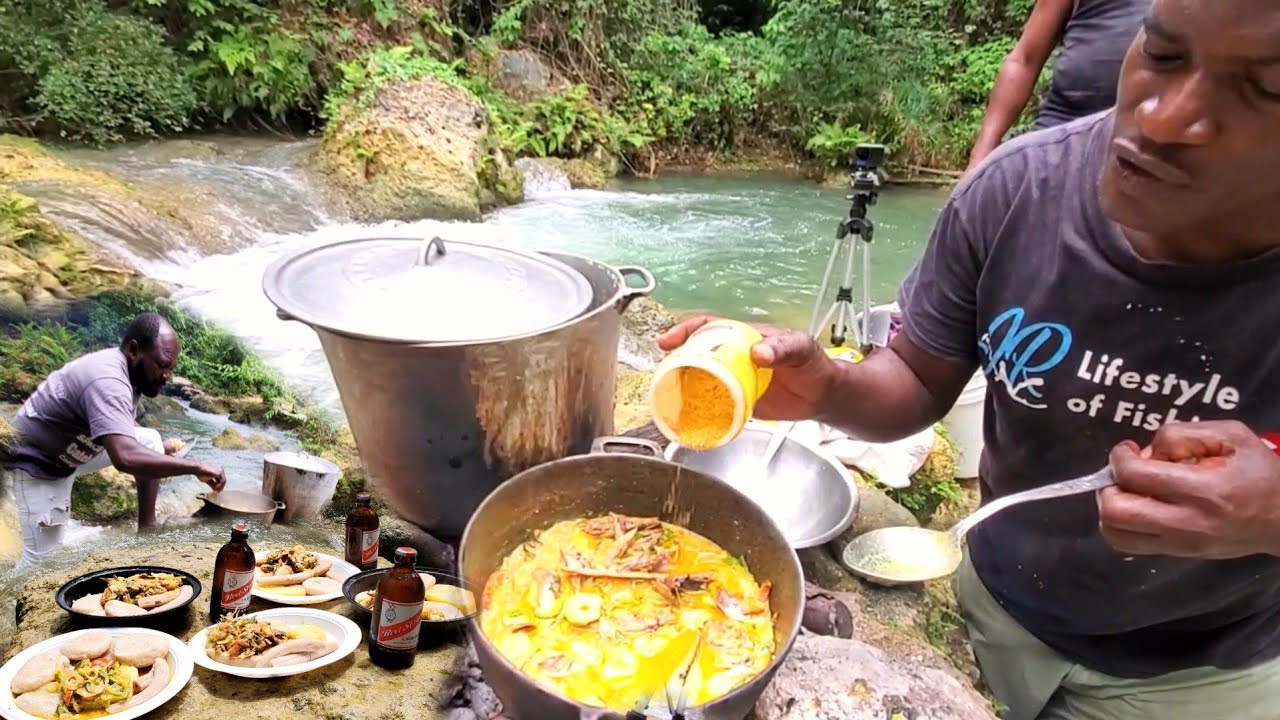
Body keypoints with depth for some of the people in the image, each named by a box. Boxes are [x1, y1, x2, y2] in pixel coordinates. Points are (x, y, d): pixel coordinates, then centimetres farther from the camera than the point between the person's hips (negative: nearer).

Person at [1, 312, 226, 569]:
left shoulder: (129, 369, -6)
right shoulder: (106, 380, -35)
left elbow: (121, 429, 13)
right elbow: (125, 458, -49)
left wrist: (160, 448, 0)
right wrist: (195, 467, -45)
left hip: (72, 448, 9)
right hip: (37, 461, -9)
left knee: (150, 440, -1)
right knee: (43, 560, -12)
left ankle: (147, 530, 4)